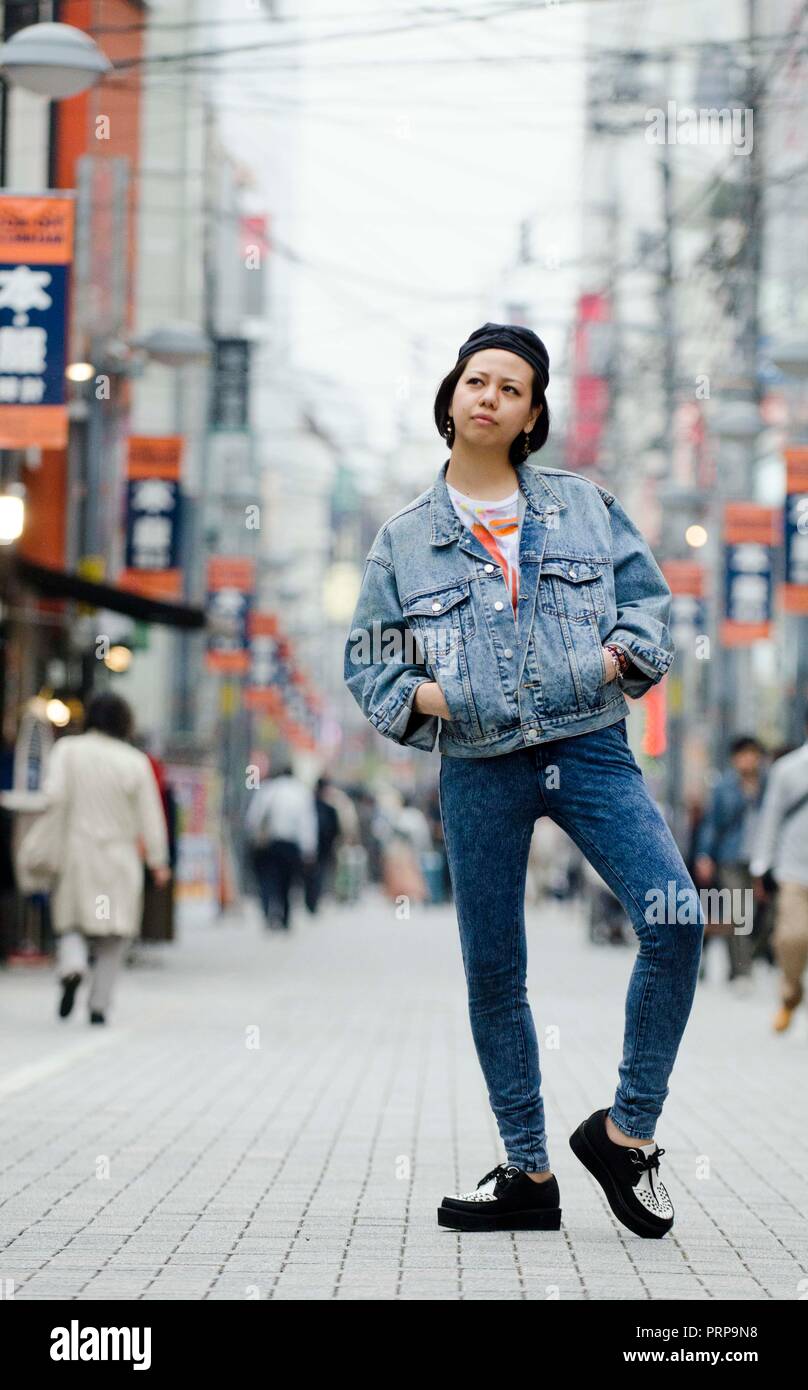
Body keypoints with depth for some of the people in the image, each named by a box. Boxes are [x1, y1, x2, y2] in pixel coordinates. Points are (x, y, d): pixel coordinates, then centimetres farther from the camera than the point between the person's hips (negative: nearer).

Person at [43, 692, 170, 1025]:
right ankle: (99, 1004, 3)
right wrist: (159, 860, 9)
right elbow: (150, 817, 0)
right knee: (114, 934, 10)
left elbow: (55, 794, -14)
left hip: (75, 849, 0)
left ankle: (71, 965, -18)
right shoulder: (135, 761, -3)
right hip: (120, 855, 0)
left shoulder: (67, 750, -3)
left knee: (70, 920, 13)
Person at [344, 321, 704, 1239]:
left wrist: (623, 652, -4)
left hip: (590, 746, -1)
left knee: (675, 921, -19)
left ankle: (626, 1130, -3)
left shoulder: (584, 506, 9)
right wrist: (416, 695, -5)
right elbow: (366, 656, 13)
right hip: (479, 768, 1)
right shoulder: (405, 538, 9)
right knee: (491, 969, 4)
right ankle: (528, 1174, 17)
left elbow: (647, 590, 14)